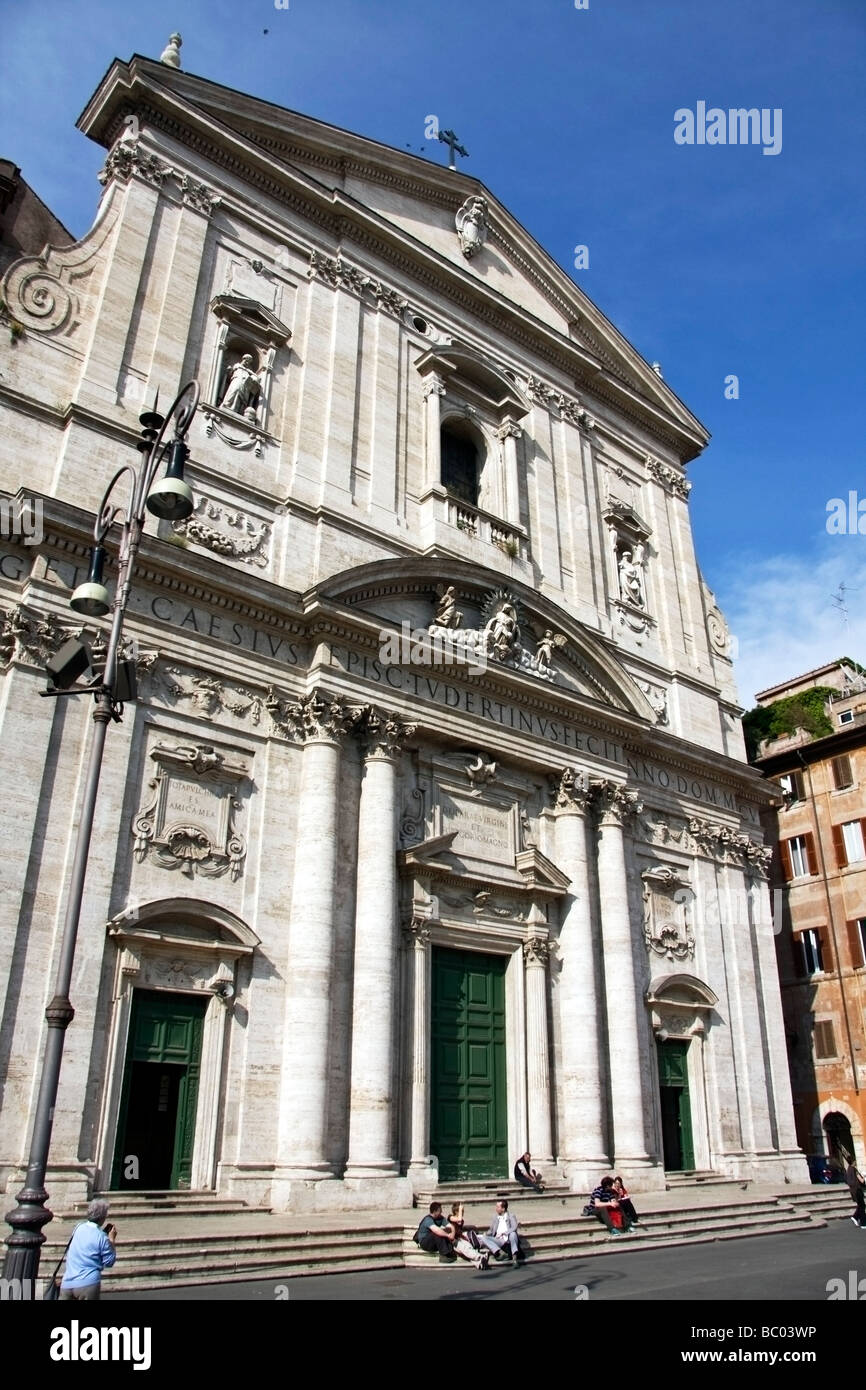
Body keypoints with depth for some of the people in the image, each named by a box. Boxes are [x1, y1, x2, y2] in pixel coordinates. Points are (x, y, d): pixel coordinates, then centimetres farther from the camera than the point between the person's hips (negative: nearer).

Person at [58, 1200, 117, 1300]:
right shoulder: (102, 1237, -12)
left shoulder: (78, 1228, 7)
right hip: (87, 1285, -5)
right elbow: (109, 1262, -2)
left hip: (67, 1284, 5)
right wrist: (112, 1239, 5)